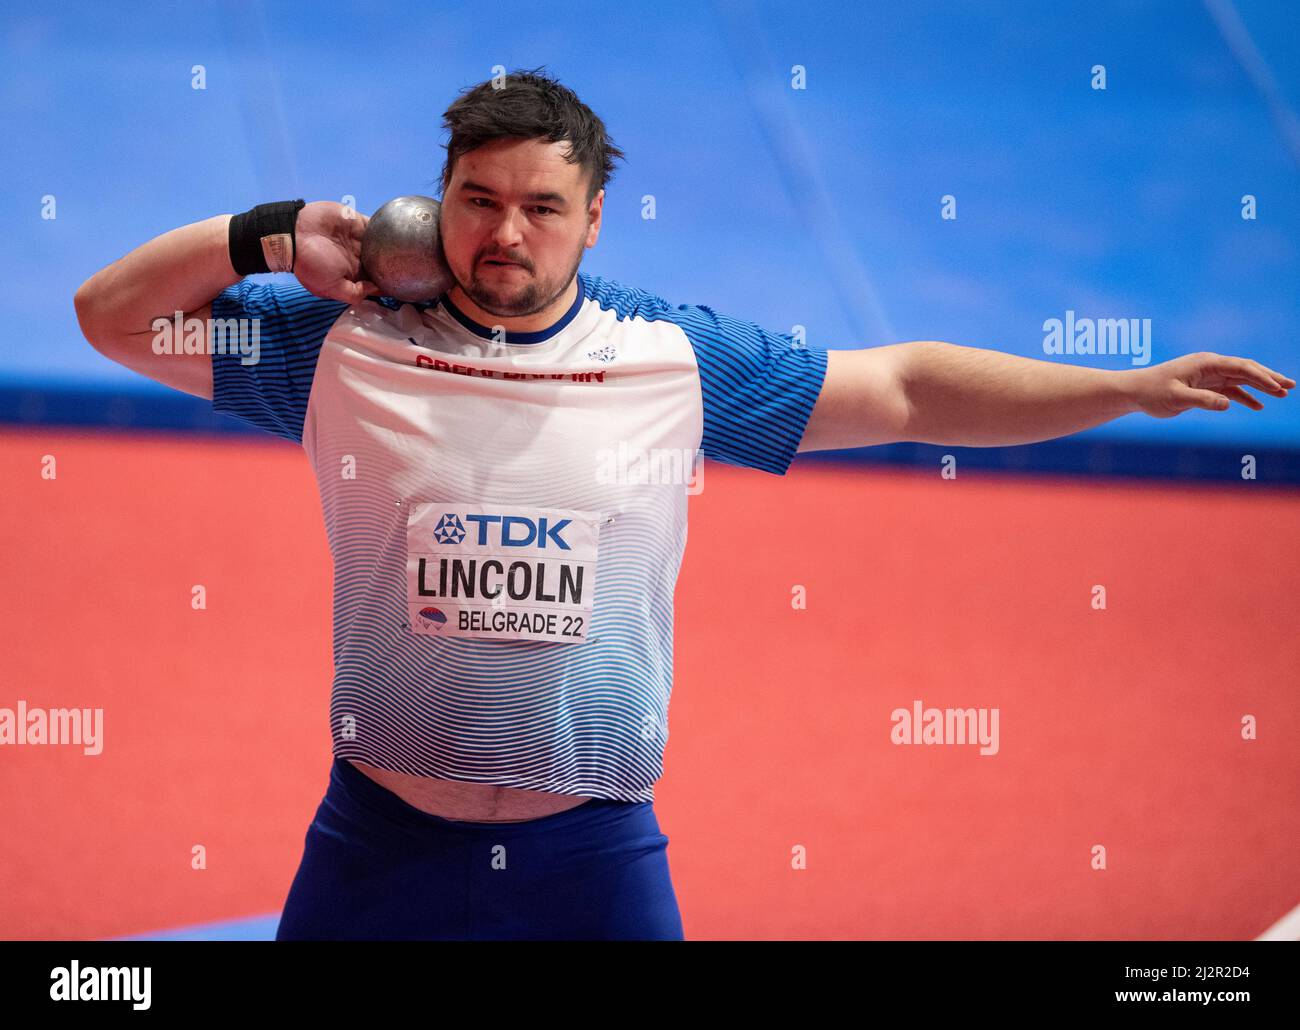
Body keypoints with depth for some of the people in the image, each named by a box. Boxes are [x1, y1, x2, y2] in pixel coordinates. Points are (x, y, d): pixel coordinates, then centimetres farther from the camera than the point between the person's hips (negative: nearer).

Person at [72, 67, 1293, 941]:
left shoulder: (679, 359, 2)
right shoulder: (345, 341, 1)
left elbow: (902, 388, 7)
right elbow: (114, 314, 6)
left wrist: (1132, 388, 5)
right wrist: (268, 234, -7)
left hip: (594, 855, 0)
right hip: (382, 837, 0)